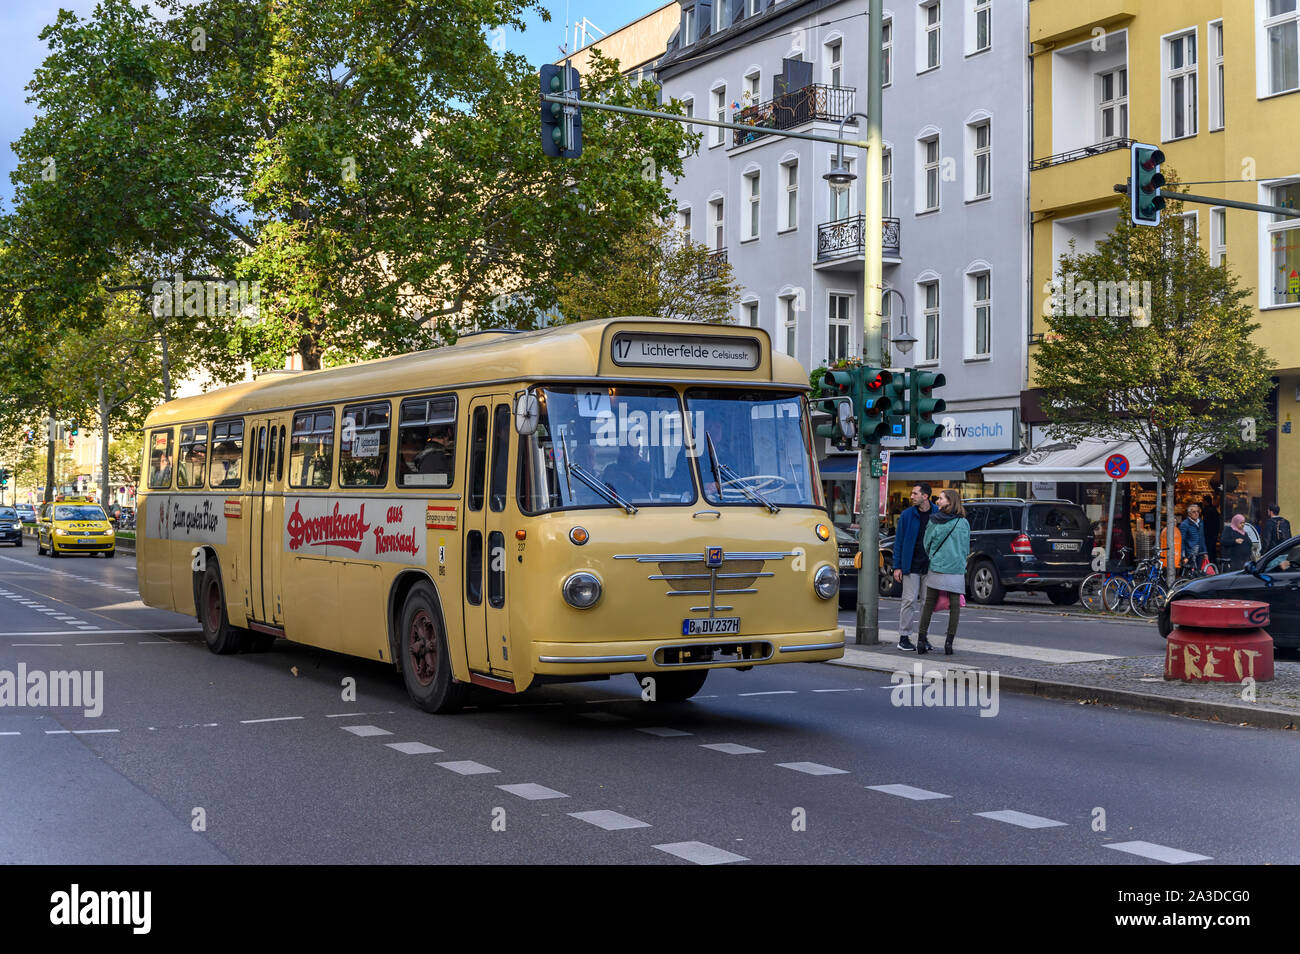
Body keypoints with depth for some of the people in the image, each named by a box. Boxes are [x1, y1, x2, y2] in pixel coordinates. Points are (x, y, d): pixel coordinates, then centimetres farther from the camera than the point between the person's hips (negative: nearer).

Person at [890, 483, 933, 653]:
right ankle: (904, 637, 0)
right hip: (911, 566, -2)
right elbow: (899, 541, 2)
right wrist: (897, 567, -2)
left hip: (930, 567, 2)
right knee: (909, 600, -5)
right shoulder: (907, 515, 1)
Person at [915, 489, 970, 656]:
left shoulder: (933, 522, -2)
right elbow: (966, 549, 6)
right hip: (956, 571, -1)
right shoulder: (963, 523, 0)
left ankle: (921, 640, 8)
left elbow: (927, 544, 5)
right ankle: (949, 642, 2)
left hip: (936, 569, 1)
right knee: (954, 606, 5)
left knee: (929, 604, 9)